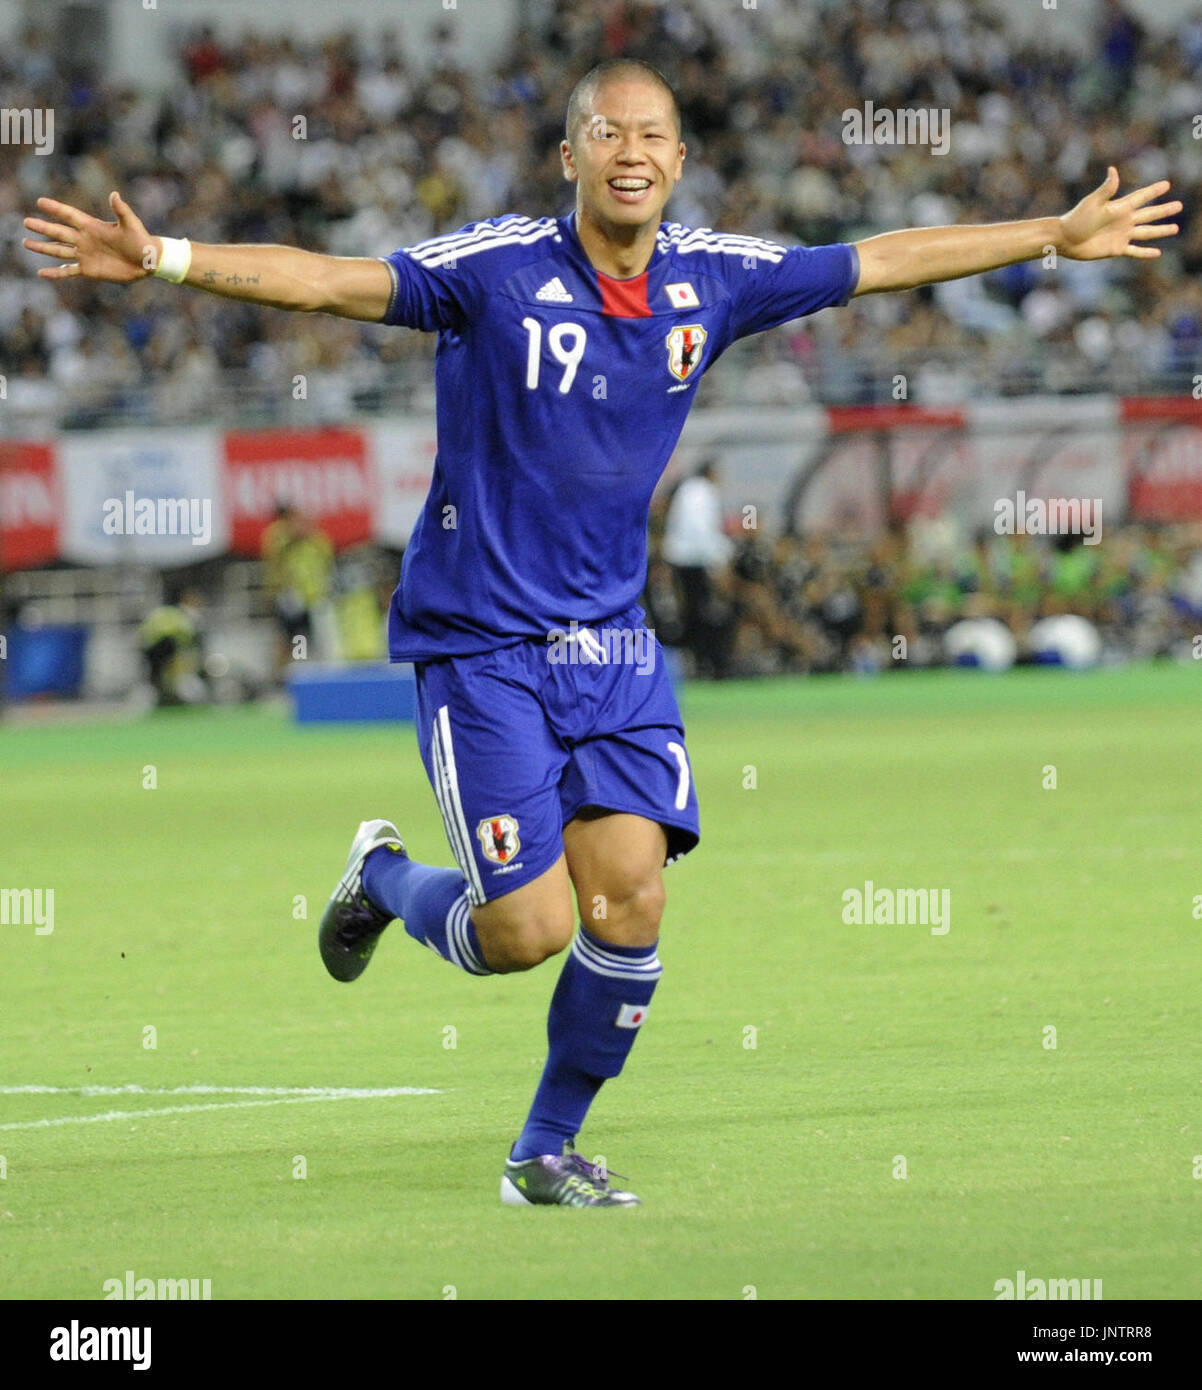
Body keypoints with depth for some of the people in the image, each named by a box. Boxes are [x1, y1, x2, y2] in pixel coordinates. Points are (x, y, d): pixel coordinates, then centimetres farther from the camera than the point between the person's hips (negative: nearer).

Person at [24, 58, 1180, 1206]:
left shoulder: (713, 278, 1)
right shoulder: (496, 270, -13)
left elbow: (883, 260, 12)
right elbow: (325, 281, -21)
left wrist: (1060, 237, 18)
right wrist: (162, 260, -34)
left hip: (611, 639, 5)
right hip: (481, 641, -5)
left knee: (630, 900, -7)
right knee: (528, 930, -10)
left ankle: (547, 1149, 13)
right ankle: (384, 878, 25)